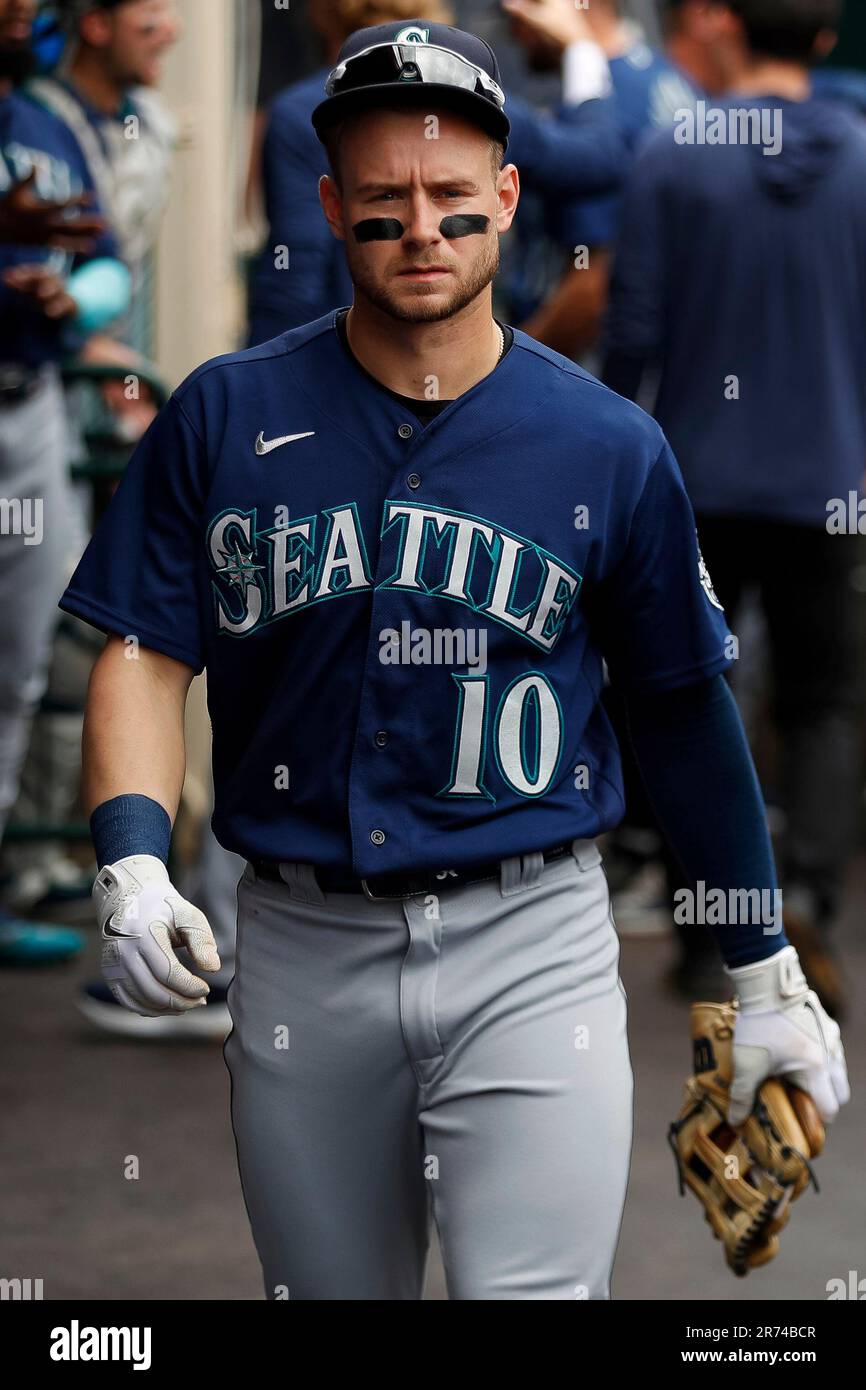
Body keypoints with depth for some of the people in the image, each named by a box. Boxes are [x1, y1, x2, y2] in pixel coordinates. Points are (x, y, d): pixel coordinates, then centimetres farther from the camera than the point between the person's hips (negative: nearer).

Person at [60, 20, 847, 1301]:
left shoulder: (610, 448, 1)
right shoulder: (227, 416, 3)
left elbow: (686, 711, 8)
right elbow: (147, 655, 3)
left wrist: (767, 978, 10)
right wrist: (133, 867, -15)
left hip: (531, 943, -1)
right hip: (302, 946, 2)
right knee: (327, 1288, 13)